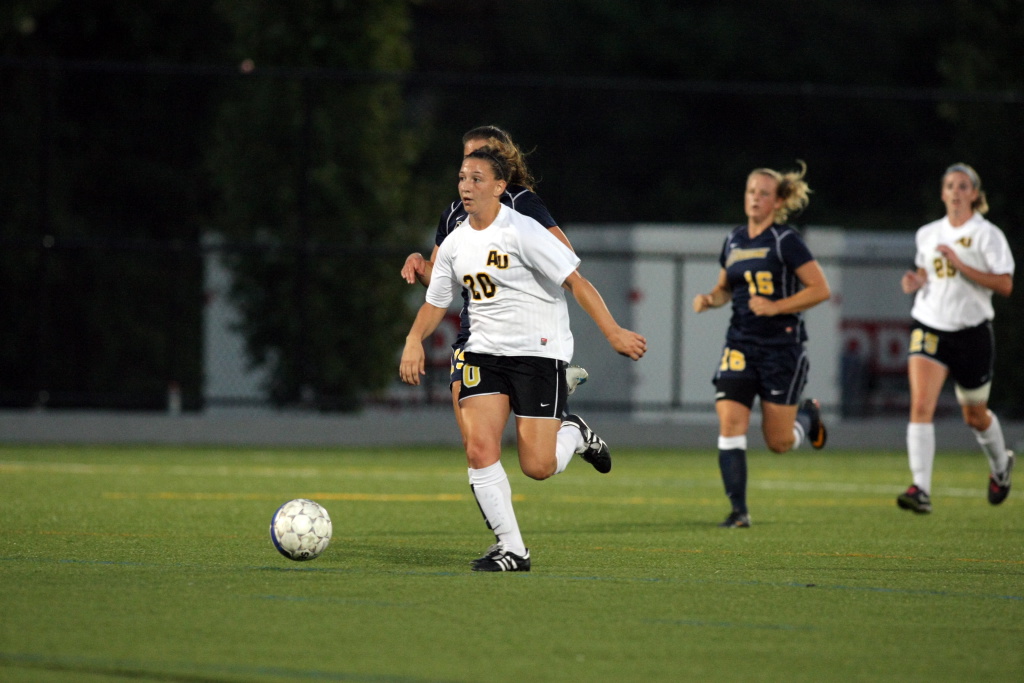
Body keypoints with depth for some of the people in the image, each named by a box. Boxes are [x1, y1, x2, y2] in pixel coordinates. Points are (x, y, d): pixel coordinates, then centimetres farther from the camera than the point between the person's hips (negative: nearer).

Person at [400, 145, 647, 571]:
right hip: (484, 352, 6)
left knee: (537, 467, -10)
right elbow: (435, 302, 19)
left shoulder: (522, 233, -14)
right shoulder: (455, 244, 7)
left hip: (539, 352, -6)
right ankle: (511, 550, -3)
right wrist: (414, 340, 0)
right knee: (479, 449, -13)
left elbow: (576, 283, -15)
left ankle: (574, 434, 25)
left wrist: (613, 332, -22)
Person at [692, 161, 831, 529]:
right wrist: (709, 299, 0)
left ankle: (809, 414, 37)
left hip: (782, 345, -5)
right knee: (729, 425, -12)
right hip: (741, 344, 5)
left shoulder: (786, 241, -10)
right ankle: (739, 511, -7)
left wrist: (776, 306, -19)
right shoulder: (734, 240, 9)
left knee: (779, 441, 2)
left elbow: (820, 289, -11)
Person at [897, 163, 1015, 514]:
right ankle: (921, 489, -24)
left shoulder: (987, 235, -6)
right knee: (921, 406, -18)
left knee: (975, 415, 12)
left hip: (971, 332, -3)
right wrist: (916, 280, 2)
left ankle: (1001, 466, 44)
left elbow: (1005, 285, -12)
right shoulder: (927, 234, 9)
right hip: (929, 326, 3)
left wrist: (961, 265, -21)